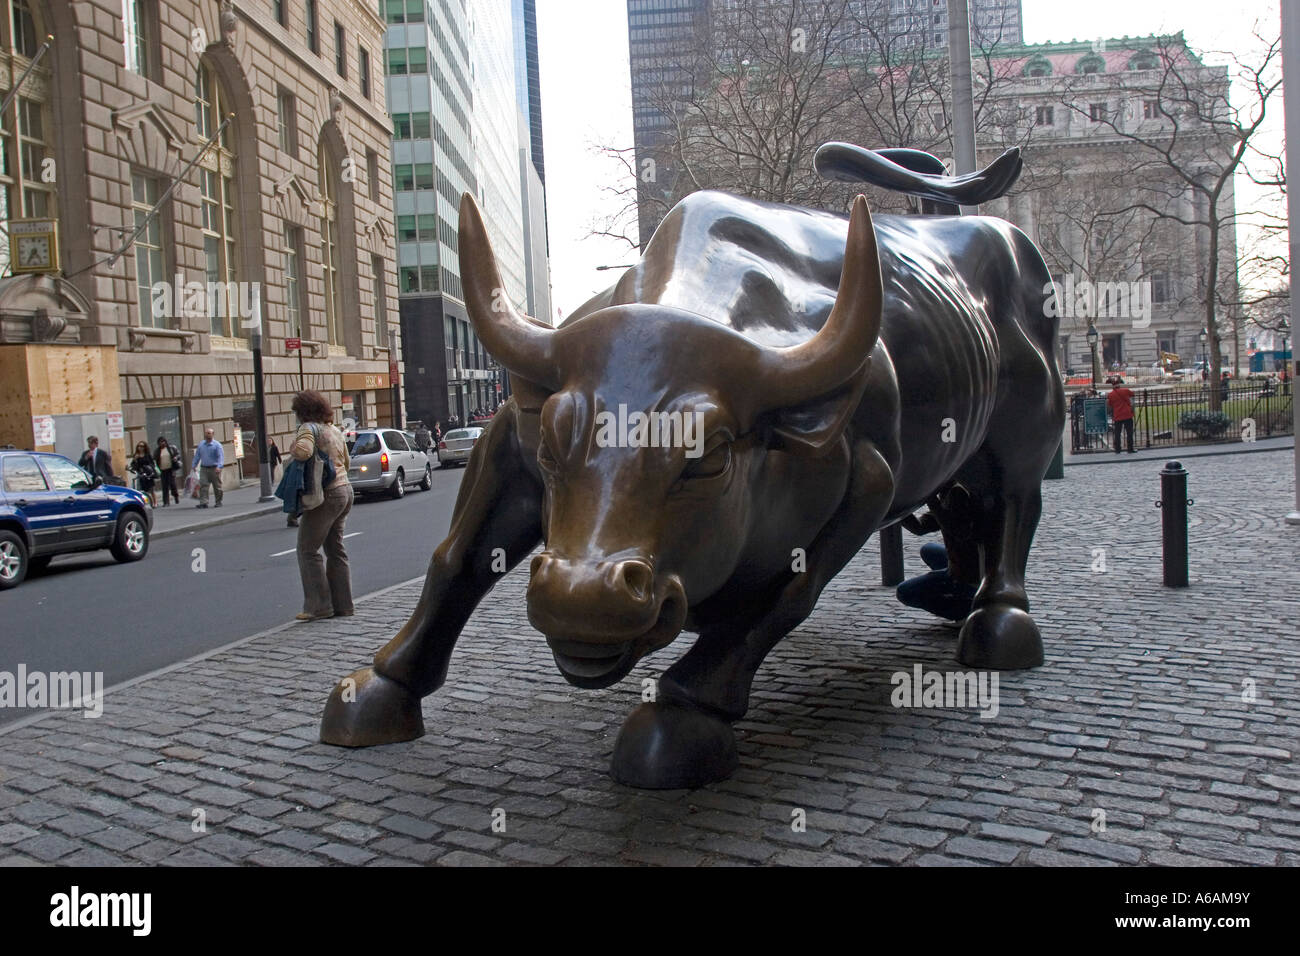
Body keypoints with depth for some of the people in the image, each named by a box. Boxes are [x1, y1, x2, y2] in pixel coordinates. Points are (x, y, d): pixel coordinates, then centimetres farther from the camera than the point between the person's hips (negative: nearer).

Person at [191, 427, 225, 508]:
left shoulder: (217, 445, -4)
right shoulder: (201, 444, 12)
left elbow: (221, 456, -13)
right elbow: (197, 455, 18)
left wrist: (219, 466, -25)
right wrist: (193, 465, 12)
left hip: (214, 469, -3)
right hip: (204, 469, 3)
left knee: (217, 486, 4)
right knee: (203, 486, -10)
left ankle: (218, 502, 16)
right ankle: (203, 502, -15)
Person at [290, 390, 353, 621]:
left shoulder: (309, 428, -10)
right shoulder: (335, 431, 16)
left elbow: (303, 451, -29)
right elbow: (346, 462, 25)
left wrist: (292, 450, -9)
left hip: (325, 495, -9)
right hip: (345, 490, 9)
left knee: (308, 549, -2)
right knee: (335, 549, 13)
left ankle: (319, 605, -4)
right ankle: (343, 604, 14)